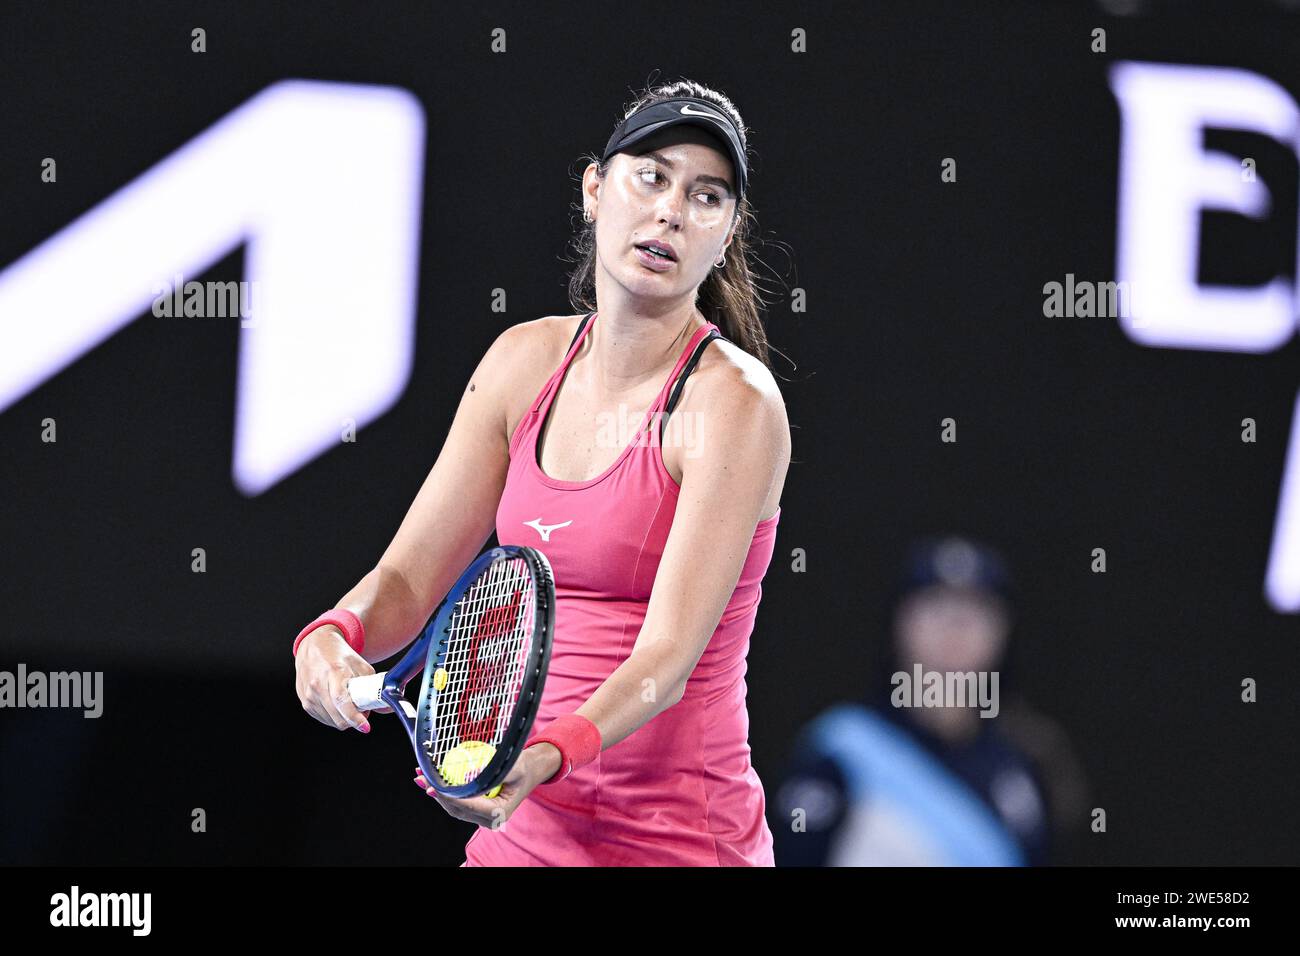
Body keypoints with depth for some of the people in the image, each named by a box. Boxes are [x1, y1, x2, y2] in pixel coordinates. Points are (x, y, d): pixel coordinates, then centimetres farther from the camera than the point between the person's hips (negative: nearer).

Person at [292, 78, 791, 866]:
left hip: (677, 841, -6)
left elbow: (668, 658, -23)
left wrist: (548, 757, -40)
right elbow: (408, 579, 5)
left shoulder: (734, 401, -15)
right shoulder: (528, 361, 4)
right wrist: (333, 638, -16)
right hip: (526, 831, 6)